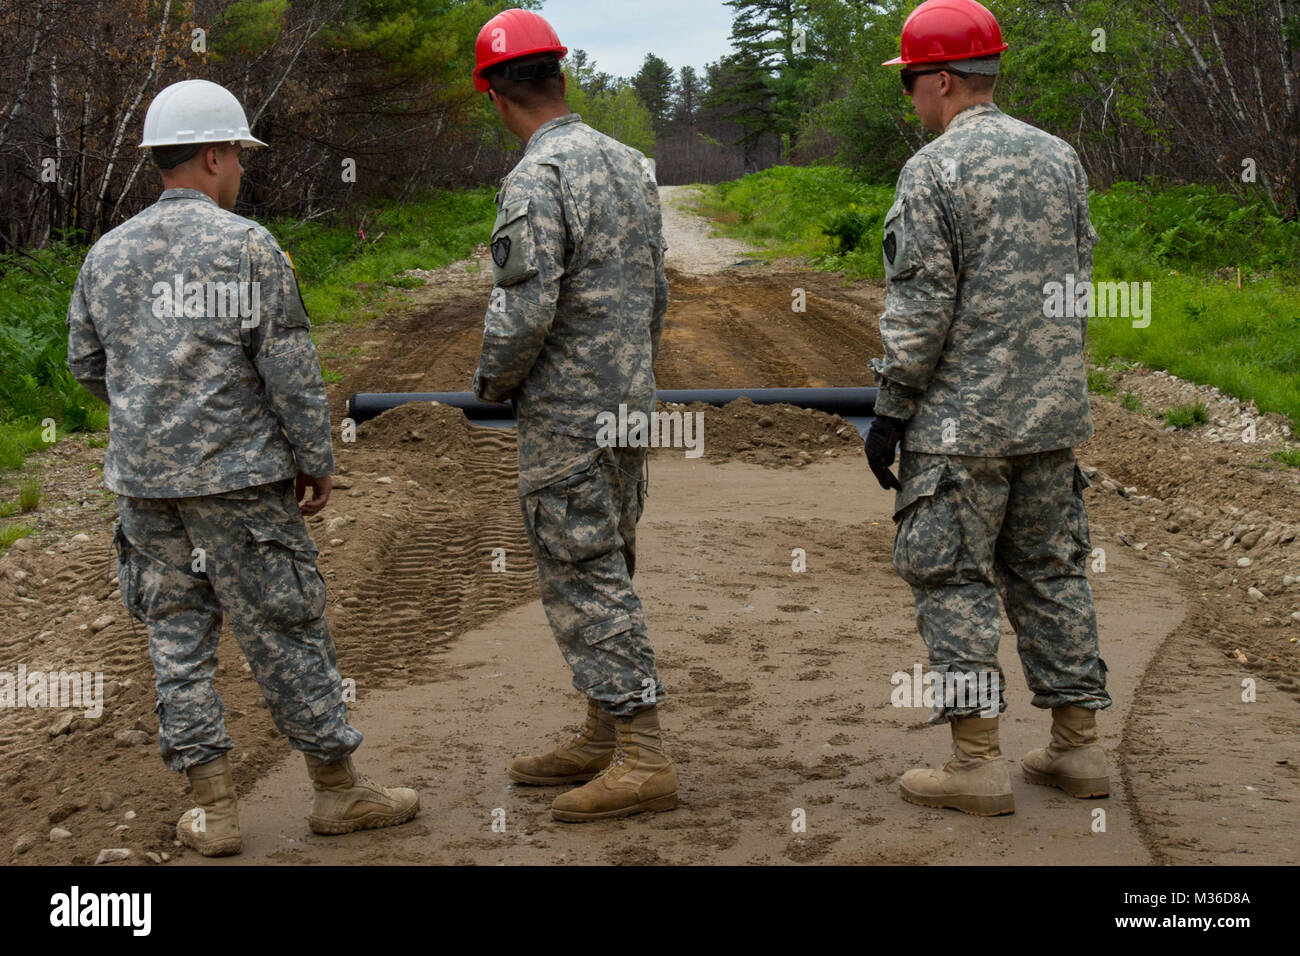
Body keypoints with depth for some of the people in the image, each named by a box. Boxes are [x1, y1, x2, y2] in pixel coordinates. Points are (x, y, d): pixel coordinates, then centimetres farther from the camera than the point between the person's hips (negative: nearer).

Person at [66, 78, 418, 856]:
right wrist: (316, 461, -2)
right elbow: (291, 369, -11)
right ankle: (339, 790, 15)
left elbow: (87, 364, 16)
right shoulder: (250, 247, -10)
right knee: (287, 629, 4)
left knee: (179, 635, 10)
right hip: (238, 475, -5)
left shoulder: (108, 254, 7)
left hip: (143, 478, 5)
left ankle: (215, 807, 11)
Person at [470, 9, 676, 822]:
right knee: (605, 570, 16)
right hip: (630, 405, 9)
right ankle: (604, 738, 25)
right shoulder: (629, 163, 10)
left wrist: (493, 382, -5)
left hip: (568, 418, -9)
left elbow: (524, 312, -23)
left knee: (587, 581, -4)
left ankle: (644, 761, -2)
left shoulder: (538, 180, -17)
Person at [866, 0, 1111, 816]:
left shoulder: (934, 172, -12)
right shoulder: (1061, 158, 9)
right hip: (1053, 414, 7)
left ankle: (978, 764, 0)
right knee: (1051, 571, 13)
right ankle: (1078, 747, 17)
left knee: (954, 579, 0)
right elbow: (1078, 282, 15)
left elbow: (921, 309, -15)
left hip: (962, 419, -7)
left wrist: (890, 411, -7)